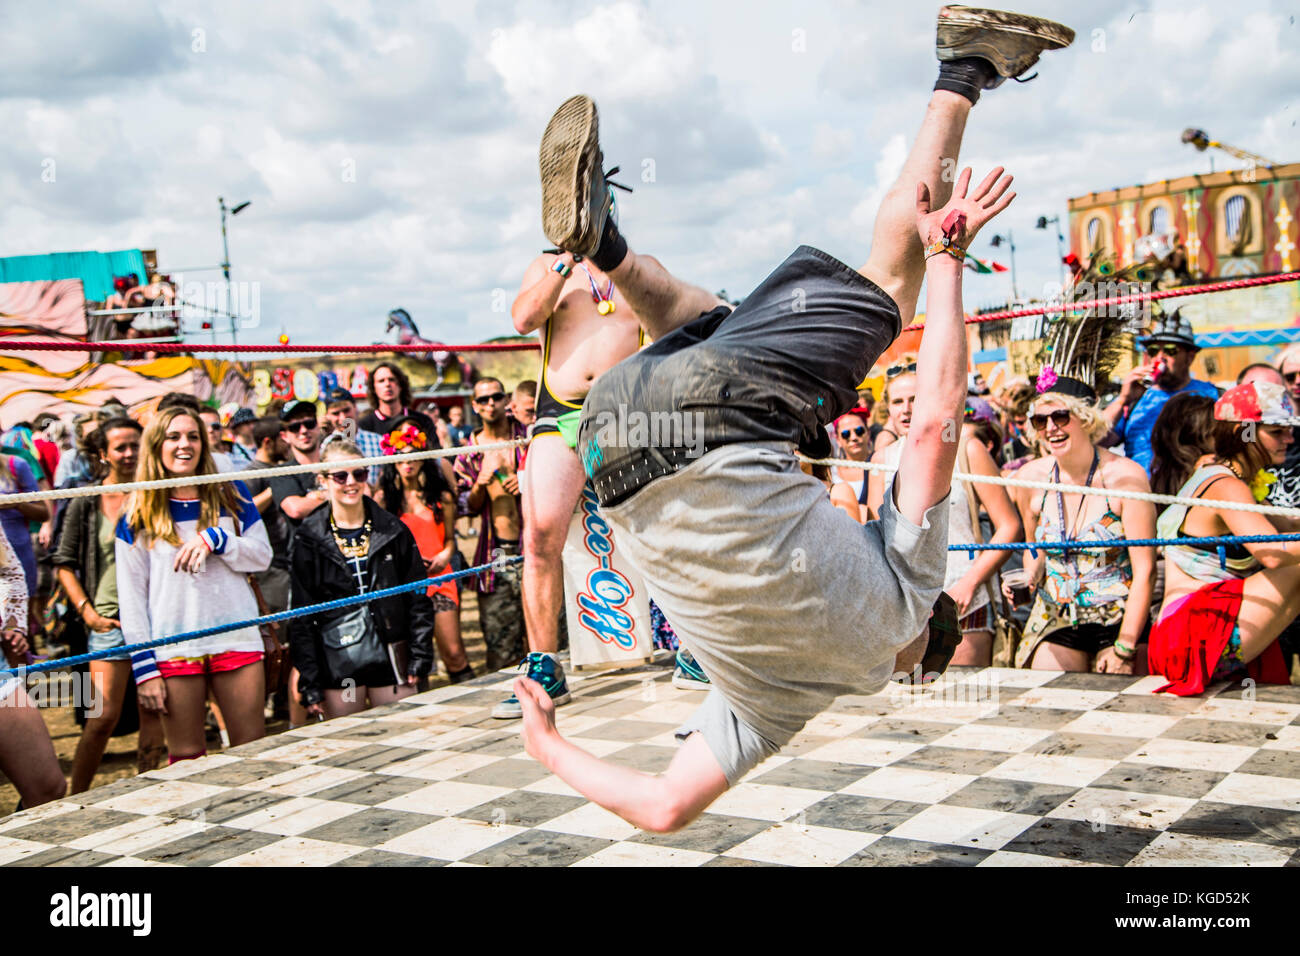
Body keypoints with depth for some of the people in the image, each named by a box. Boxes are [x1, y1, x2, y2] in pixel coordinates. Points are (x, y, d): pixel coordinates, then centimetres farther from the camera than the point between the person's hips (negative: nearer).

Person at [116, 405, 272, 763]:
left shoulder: (230, 494, 8)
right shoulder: (139, 512, 4)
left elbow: (262, 556, 4)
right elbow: (131, 597, 2)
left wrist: (216, 539, -14)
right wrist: (143, 667, -5)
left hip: (236, 638, 1)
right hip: (173, 649, -1)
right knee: (185, 758, 4)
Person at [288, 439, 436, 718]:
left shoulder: (393, 530, 6)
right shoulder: (309, 539, 1)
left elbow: (418, 598, 8)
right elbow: (301, 614, 1)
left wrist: (420, 654, -1)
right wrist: (309, 683, -3)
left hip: (391, 661, 1)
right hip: (336, 662, -1)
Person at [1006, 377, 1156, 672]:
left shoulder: (1125, 475, -13)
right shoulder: (1030, 478, -2)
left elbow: (1145, 569, -13)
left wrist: (1125, 648, -15)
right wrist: (1028, 579, -6)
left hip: (1121, 621, -3)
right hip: (1055, 622, 3)